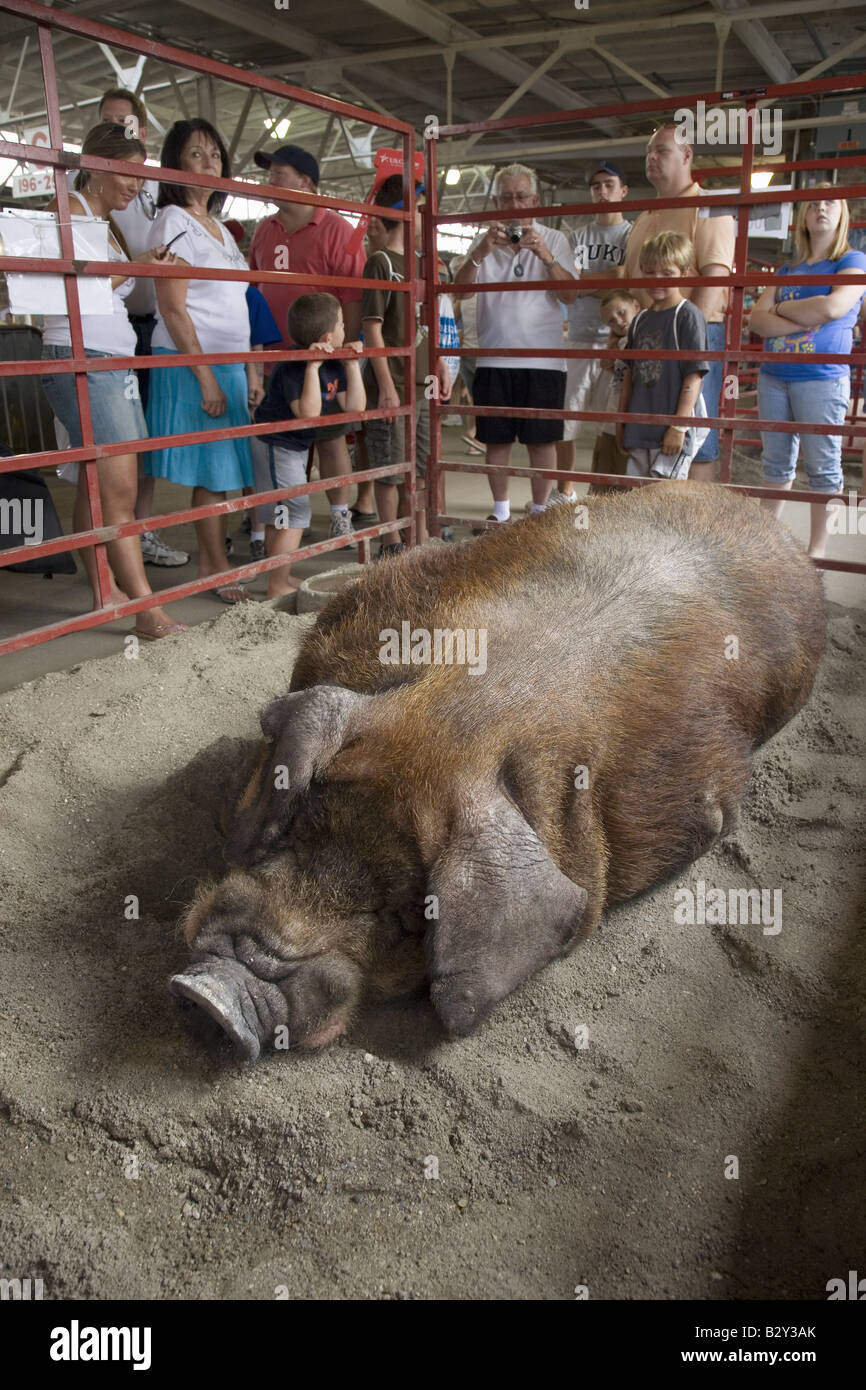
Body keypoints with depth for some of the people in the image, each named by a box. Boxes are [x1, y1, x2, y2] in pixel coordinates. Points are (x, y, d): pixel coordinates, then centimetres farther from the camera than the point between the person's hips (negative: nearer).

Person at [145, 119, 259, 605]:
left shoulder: (220, 228, 20)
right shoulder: (173, 222, -5)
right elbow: (173, 309, -13)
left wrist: (251, 372, 15)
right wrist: (206, 378, -18)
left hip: (231, 365, 8)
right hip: (191, 365, -8)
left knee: (222, 471, 6)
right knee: (212, 471, -6)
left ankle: (211, 566, 12)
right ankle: (218, 571, 1)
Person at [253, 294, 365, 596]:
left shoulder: (332, 365, 1)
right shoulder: (294, 368, -27)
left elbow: (354, 407, 0)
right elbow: (308, 413, -38)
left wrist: (352, 365, -6)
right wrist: (313, 366, -41)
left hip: (295, 447, 10)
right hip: (275, 447, -10)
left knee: (278, 517, 18)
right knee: (294, 514, -11)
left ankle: (282, 577, 30)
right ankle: (278, 588, -5)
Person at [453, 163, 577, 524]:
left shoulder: (553, 239, 6)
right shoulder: (485, 241, 9)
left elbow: (570, 295, -7)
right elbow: (461, 290, -5)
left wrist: (545, 255, -21)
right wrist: (480, 254, -22)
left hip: (542, 356, -1)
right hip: (494, 358, 2)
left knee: (541, 438, 1)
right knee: (496, 438, 6)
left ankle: (540, 509, 13)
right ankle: (500, 509, 19)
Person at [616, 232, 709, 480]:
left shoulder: (687, 316, -7)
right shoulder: (640, 321, 13)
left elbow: (694, 376, -12)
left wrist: (679, 427, -16)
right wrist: (620, 422, 18)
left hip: (671, 433, -7)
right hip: (638, 431, 7)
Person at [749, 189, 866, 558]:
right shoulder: (787, 270, 16)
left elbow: (832, 307, -15)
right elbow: (757, 320, 4)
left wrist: (780, 309, -2)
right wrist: (806, 320, -11)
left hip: (821, 378, -5)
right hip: (773, 376, 5)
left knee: (823, 466, -2)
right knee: (776, 461, 11)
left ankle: (817, 550, 3)